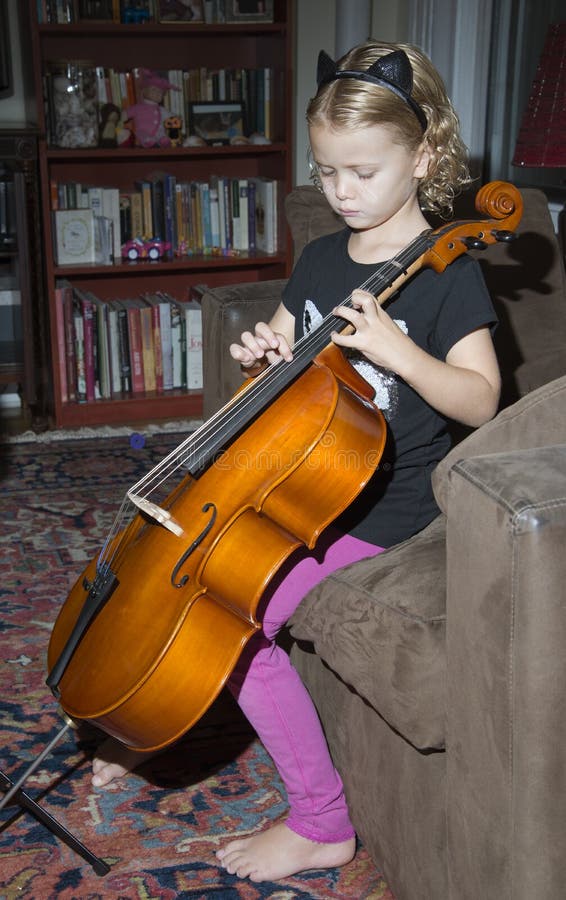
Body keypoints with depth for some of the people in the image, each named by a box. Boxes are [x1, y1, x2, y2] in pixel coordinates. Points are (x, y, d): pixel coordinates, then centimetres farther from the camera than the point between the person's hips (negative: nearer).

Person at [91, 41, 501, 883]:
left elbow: (480, 401, -17)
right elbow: (289, 366, 17)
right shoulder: (319, 259, 8)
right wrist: (262, 351, -6)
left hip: (380, 505, -7)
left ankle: (322, 823, -2)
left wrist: (395, 350, -31)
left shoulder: (447, 273, -12)